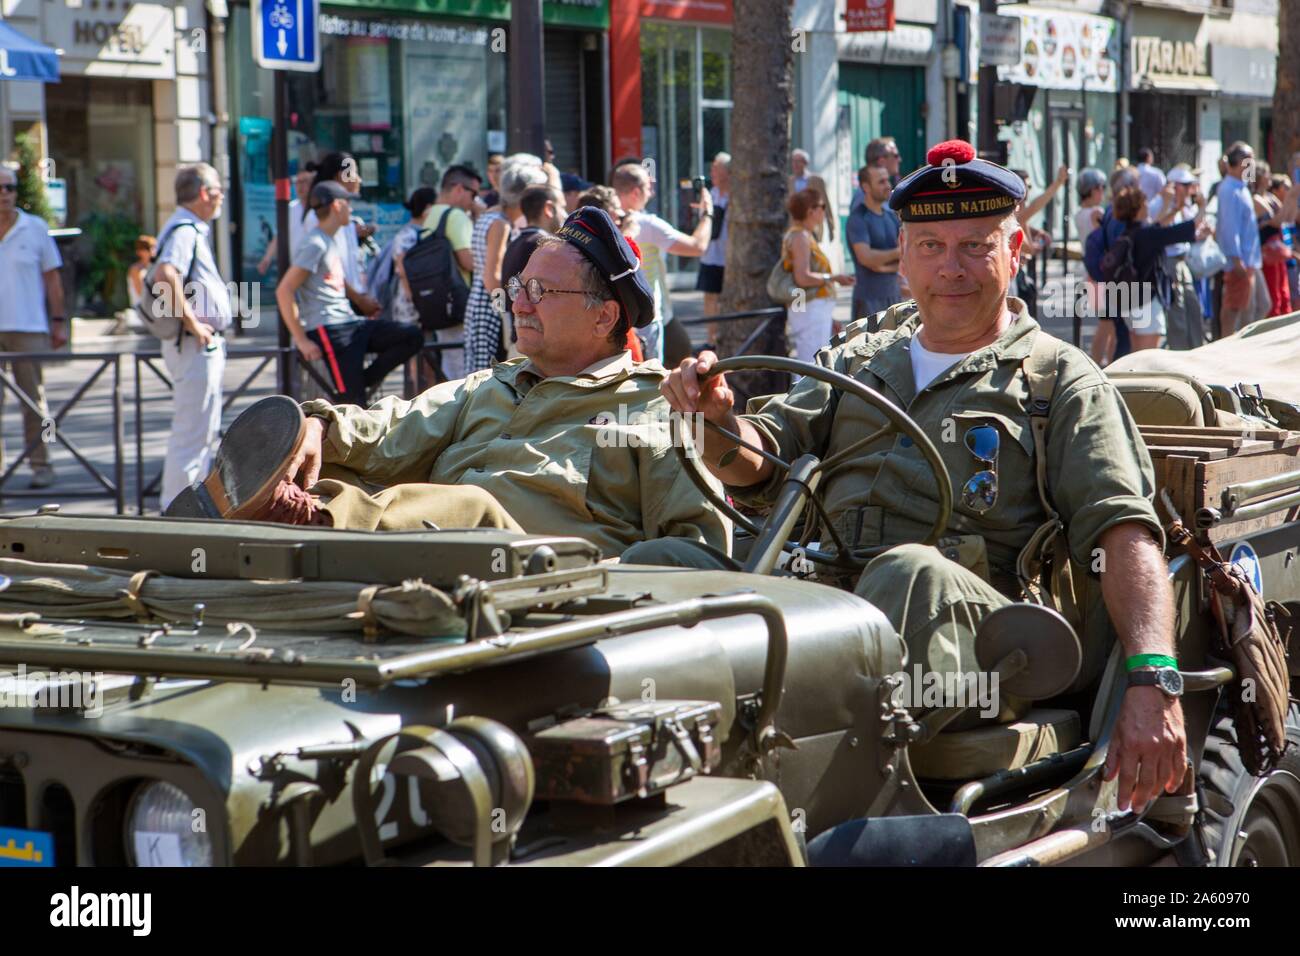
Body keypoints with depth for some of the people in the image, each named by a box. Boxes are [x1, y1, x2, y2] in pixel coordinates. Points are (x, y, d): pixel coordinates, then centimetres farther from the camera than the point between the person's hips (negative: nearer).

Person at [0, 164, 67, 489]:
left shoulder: (35, 228, 4)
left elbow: (52, 278, 7)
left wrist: (58, 322, 3)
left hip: (28, 328, -1)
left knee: (34, 399, 3)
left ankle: (41, 465, 9)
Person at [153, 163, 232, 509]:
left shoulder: (194, 230, 18)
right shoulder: (184, 230, -16)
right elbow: (165, 276, -33)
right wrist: (191, 323, -26)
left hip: (206, 344, 11)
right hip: (195, 346, -11)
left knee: (206, 431, 18)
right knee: (192, 432, -8)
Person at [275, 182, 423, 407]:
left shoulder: (330, 243, 20)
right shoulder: (314, 245, -10)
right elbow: (284, 291, -17)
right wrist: (301, 340, -18)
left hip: (350, 323, 9)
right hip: (327, 330, -9)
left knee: (412, 336, -3)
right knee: (353, 401, -14)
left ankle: (361, 381, -4)